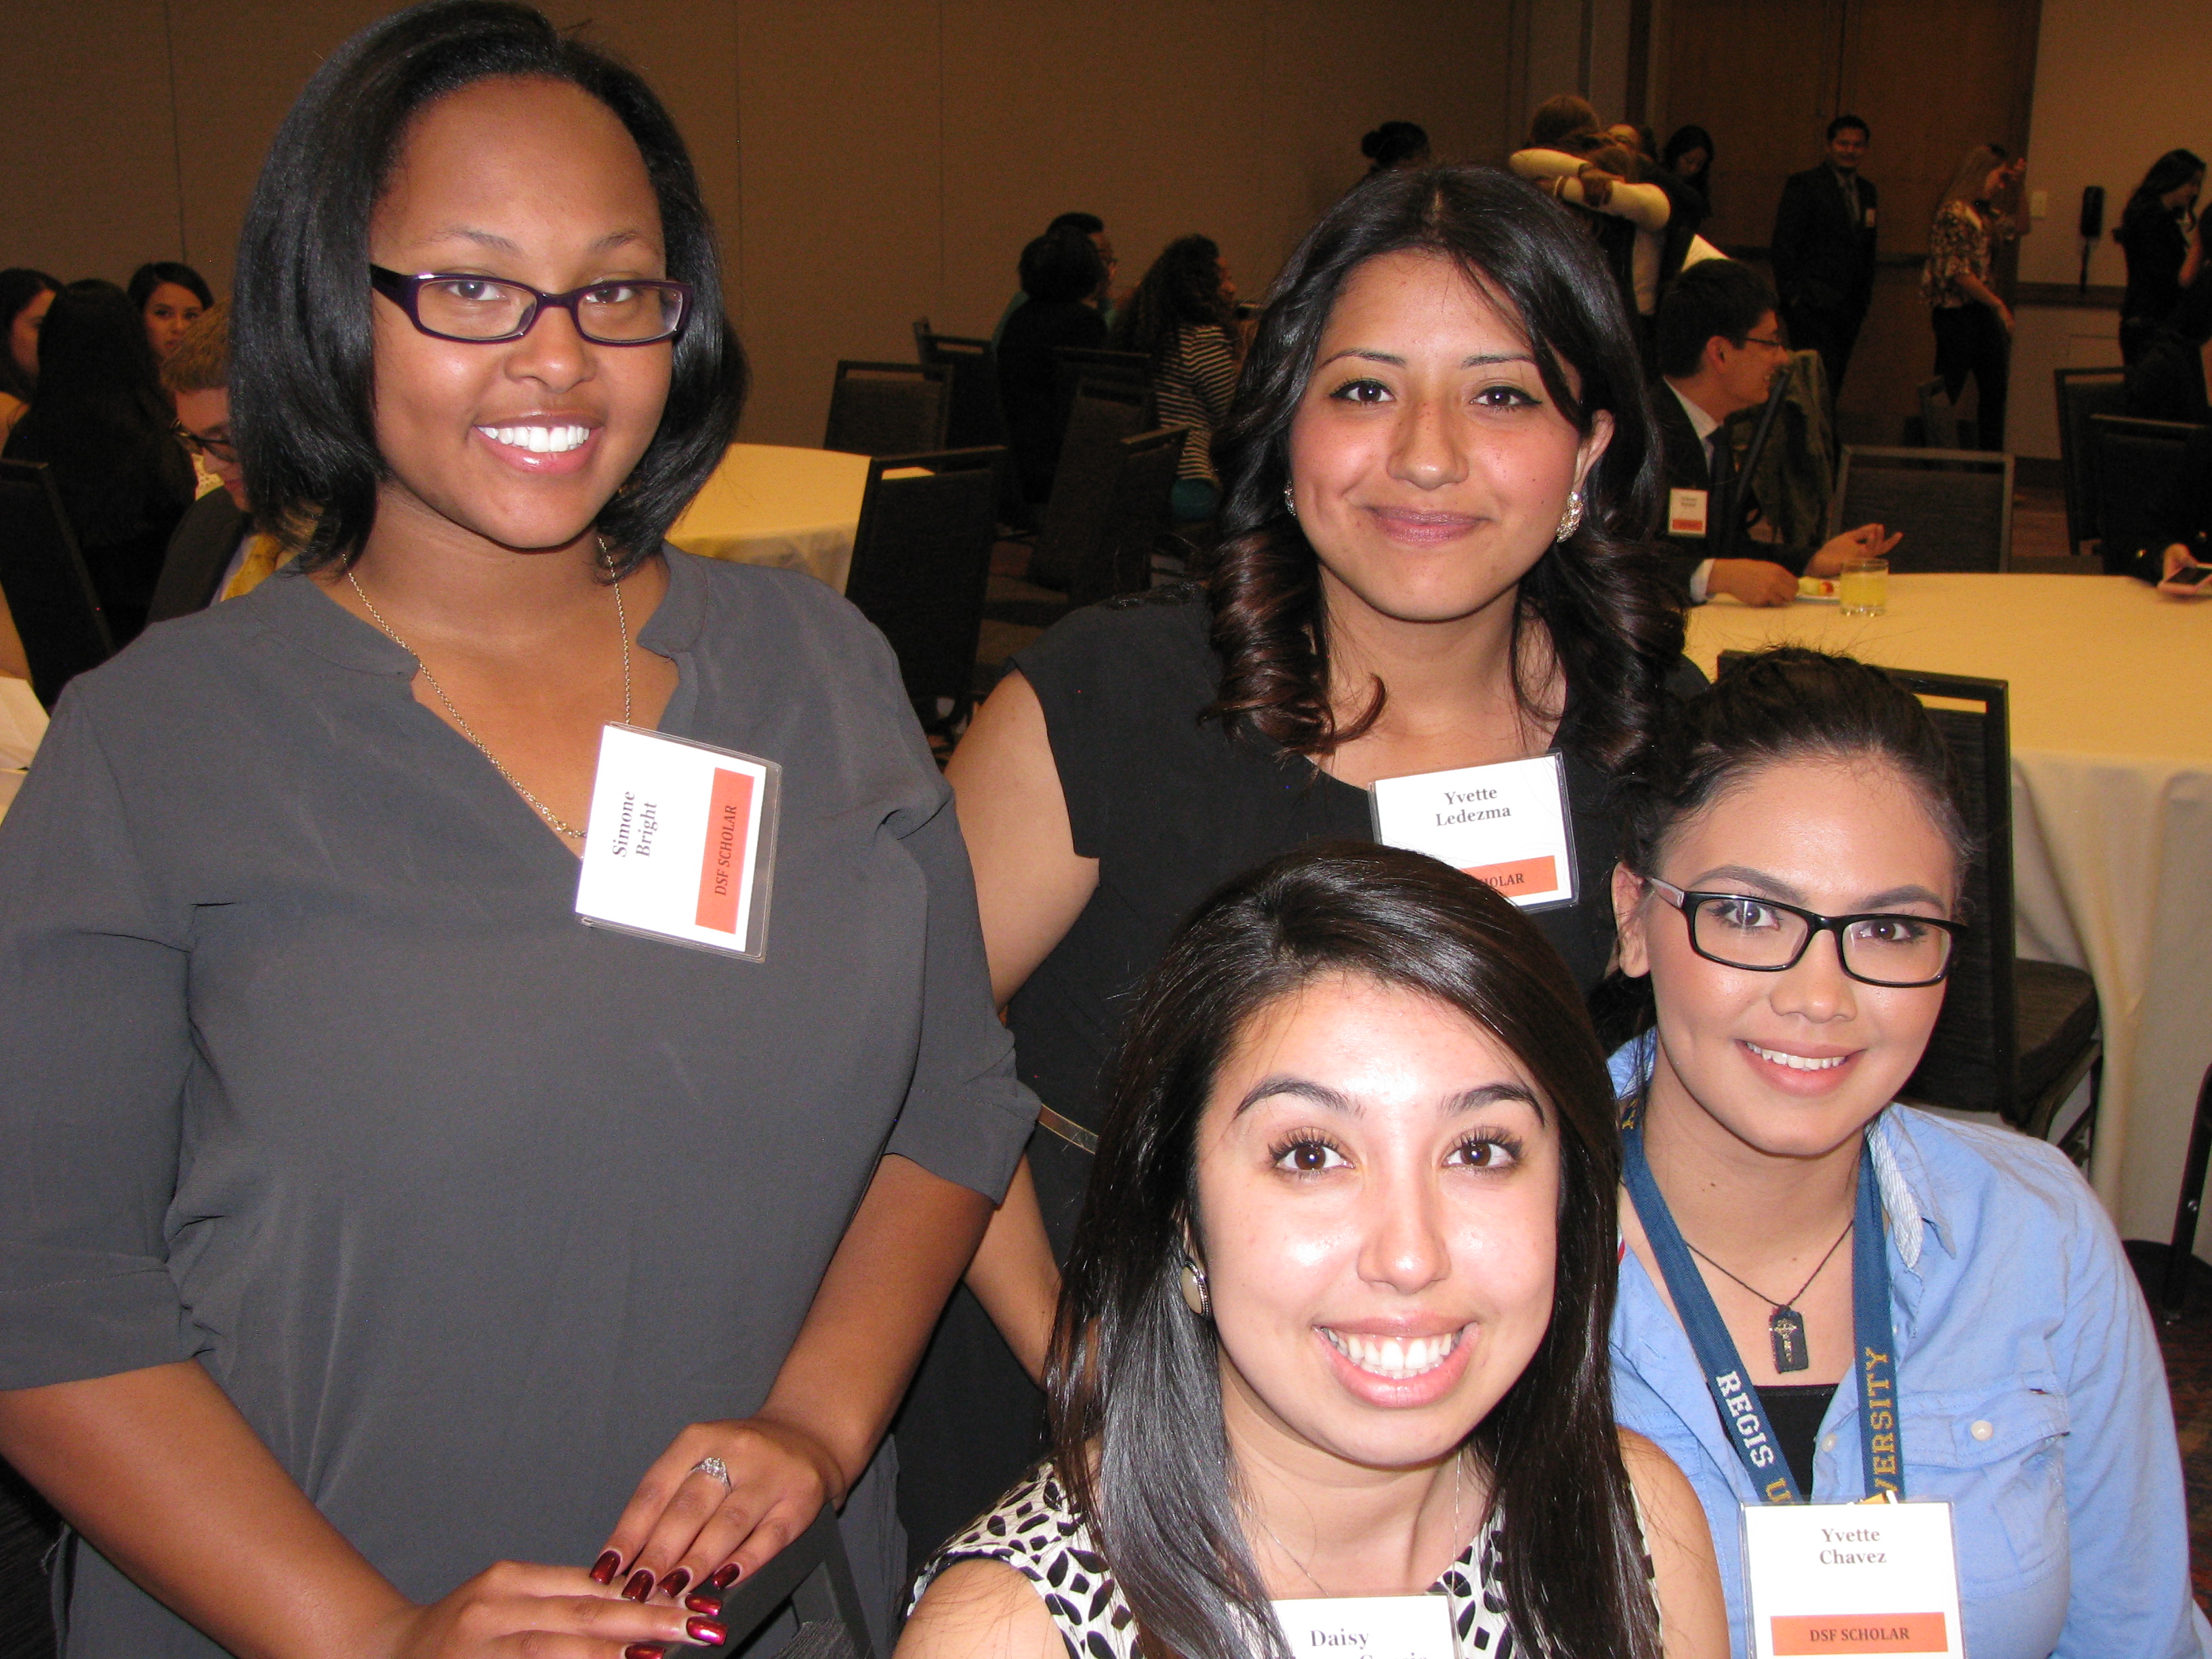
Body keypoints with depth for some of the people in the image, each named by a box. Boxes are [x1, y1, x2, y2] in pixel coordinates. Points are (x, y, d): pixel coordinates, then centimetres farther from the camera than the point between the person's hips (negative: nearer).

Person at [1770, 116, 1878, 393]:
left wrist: (1865, 296, 15)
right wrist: (1792, 295, -13)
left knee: (1834, 381, 5)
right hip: (1812, 305, -6)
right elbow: (1784, 243, -8)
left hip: (1849, 306, 6)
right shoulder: (1804, 184, -3)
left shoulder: (1868, 191, 17)